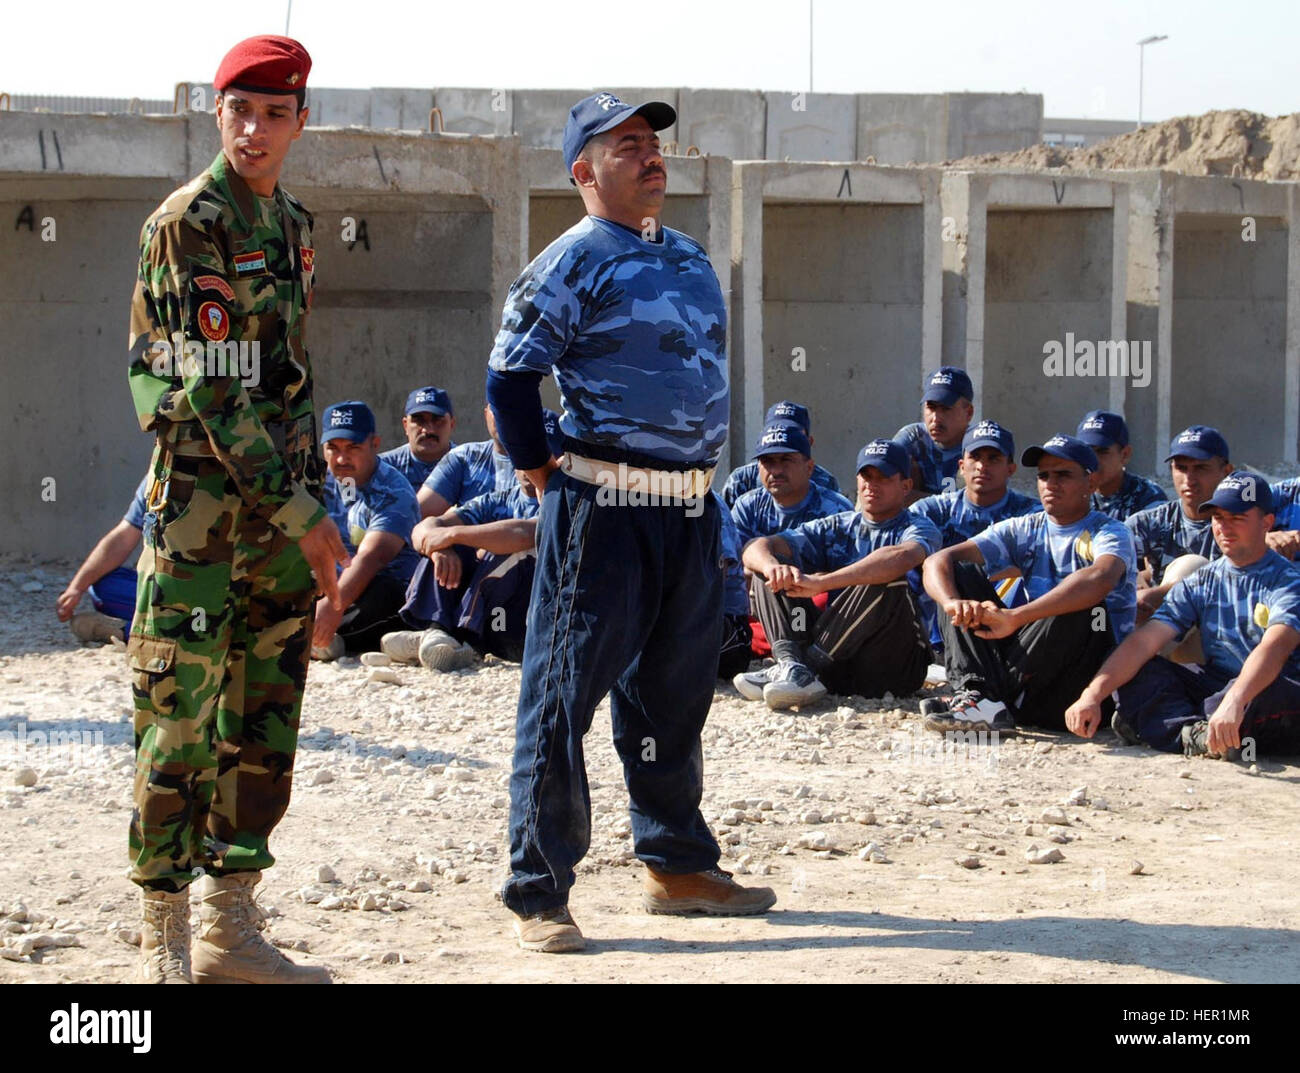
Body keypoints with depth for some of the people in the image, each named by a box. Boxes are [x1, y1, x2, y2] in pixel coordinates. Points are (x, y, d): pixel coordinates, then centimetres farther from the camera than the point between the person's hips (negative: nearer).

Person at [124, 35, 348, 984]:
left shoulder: (292, 226, 14)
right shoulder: (187, 223, -11)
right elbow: (213, 387, -17)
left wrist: (316, 501, 14)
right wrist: (298, 512, -18)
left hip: (283, 504, 8)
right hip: (201, 496, -8)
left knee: (265, 720, 8)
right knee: (181, 718, -4)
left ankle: (231, 928, 15)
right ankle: (166, 941, 2)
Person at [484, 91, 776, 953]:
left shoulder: (692, 259, 16)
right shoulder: (573, 263, -8)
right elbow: (511, 377, -10)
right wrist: (546, 477, -9)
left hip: (691, 508, 8)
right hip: (603, 507, -7)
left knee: (675, 693, 16)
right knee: (565, 695, -5)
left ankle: (679, 866, 28)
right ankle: (539, 894, -2)